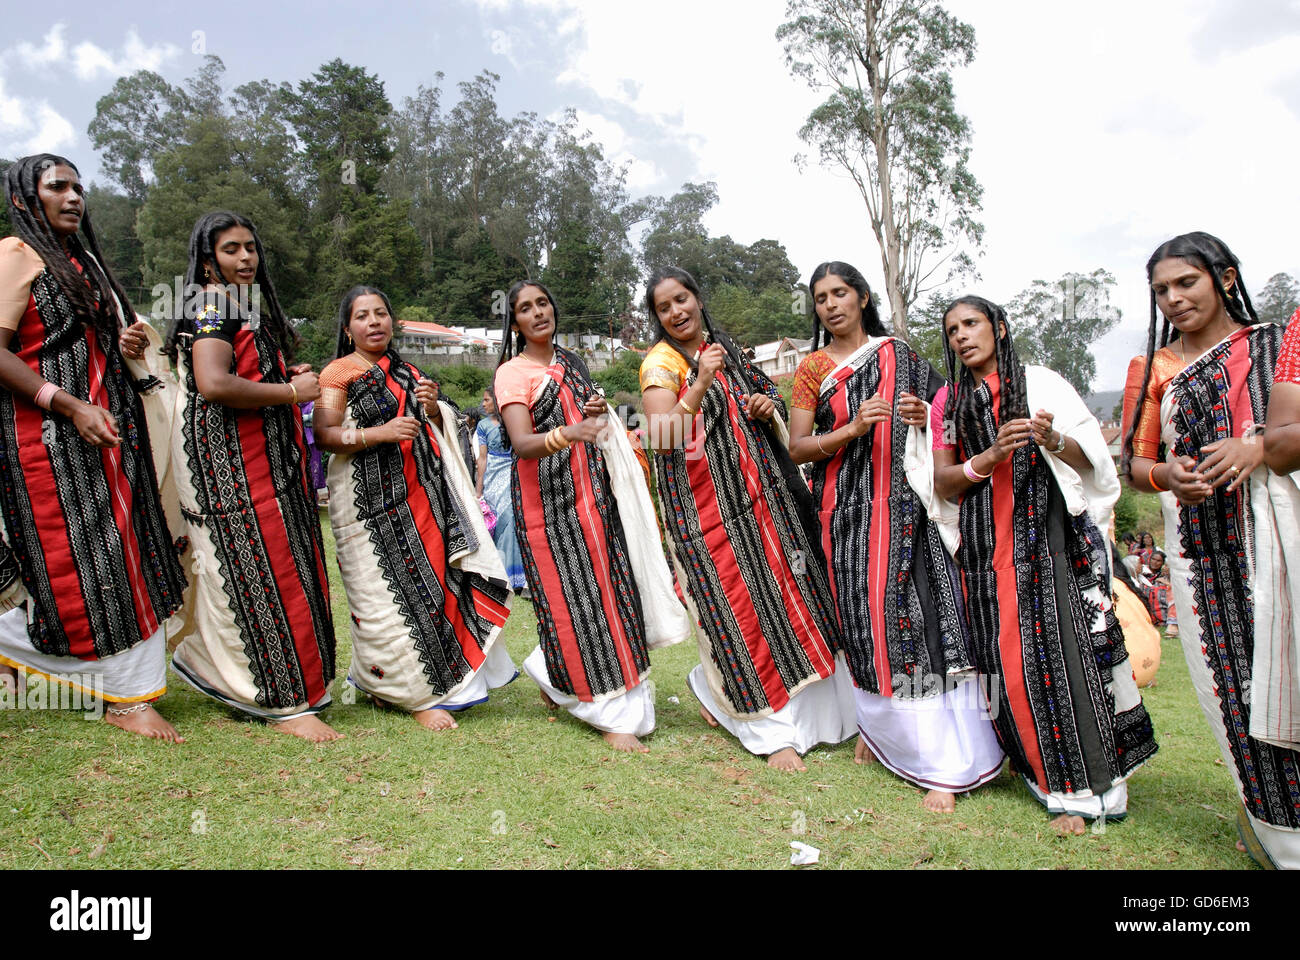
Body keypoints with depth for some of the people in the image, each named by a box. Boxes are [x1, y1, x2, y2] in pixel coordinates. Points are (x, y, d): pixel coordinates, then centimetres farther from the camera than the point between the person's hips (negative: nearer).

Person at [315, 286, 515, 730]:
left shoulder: (407, 374, 20)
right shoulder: (338, 373, 2)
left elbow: (437, 434, 25)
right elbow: (324, 435, -9)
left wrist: (433, 409, 3)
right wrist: (379, 433, -21)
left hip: (421, 495, 6)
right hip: (369, 500, -6)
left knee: (434, 580, 1)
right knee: (389, 593, -7)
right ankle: (422, 696, 1)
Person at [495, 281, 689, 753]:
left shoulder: (572, 362, 16)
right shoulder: (512, 373, -5)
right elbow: (521, 443, -20)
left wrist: (601, 412, 4)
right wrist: (568, 434, -39)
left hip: (593, 492, 7)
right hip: (548, 498, -7)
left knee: (606, 588, 5)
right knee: (574, 596, -5)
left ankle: (549, 671, 28)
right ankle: (615, 715, 3)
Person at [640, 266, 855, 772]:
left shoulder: (725, 350, 14)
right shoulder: (661, 363, -5)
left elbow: (767, 396, 26)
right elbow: (663, 437, -18)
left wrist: (766, 408, 3)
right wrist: (700, 383, -23)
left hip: (759, 497, 7)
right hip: (707, 505, -7)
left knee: (782, 596, 7)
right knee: (739, 607, -3)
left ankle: (711, 687, 27)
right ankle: (773, 730, 12)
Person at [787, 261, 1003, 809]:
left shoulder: (899, 356, 12)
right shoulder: (813, 369, 9)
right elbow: (796, 449, 2)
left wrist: (926, 417, -7)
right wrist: (853, 428, -13)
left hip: (904, 501, 0)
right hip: (846, 507, 0)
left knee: (916, 613, -9)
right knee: (863, 618, 0)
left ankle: (942, 766, -6)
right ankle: (878, 727, 21)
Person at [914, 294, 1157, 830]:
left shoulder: (1038, 382, 5)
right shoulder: (948, 402, 12)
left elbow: (1090, 460, 2)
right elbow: (943, 484, 4)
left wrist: (1052, 439, -19)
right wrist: (992, 455, -13)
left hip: (1047, 534, -2)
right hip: (984, 543, 3)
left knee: (1060, 646, -7)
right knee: (1006, 655, 1)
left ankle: (1081, 784, 6)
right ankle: (1044, 774, 15)